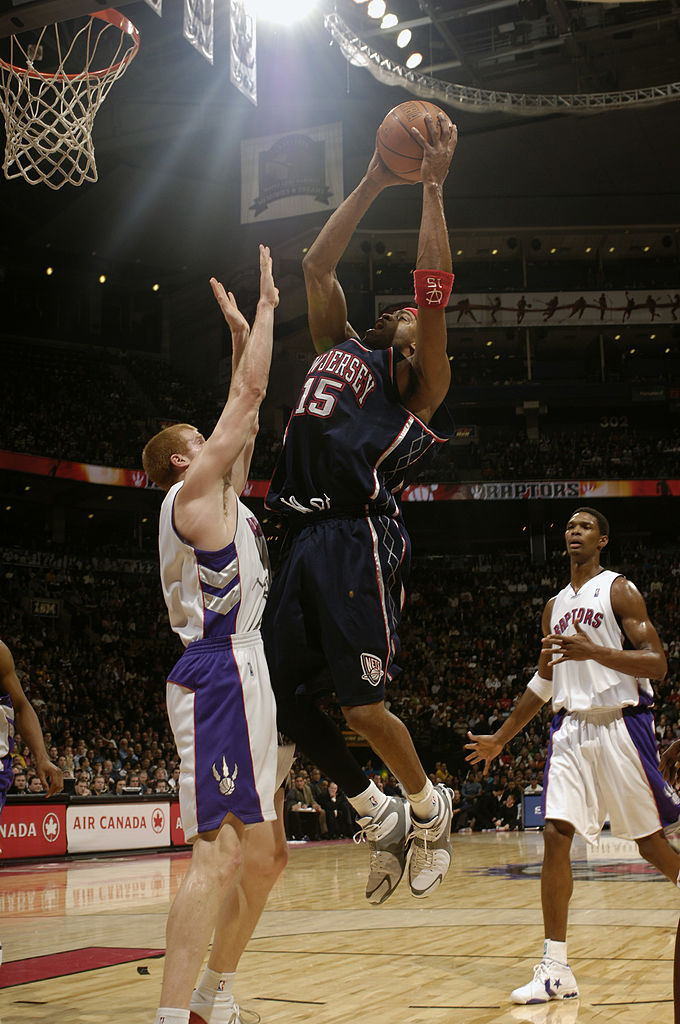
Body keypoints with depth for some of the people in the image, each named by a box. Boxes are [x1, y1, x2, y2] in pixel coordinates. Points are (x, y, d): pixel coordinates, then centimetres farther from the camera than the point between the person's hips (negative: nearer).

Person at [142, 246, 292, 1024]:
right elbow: (249, 394, -3)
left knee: (263, 857, 13)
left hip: (246, 682, 10)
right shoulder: (193, 491, -2)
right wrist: (265, 307, 7)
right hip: (219, 678, -10)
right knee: (218, 855, -17)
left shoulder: (218, 498, 22)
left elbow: (246, 416, 32)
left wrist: (239, 334, 33)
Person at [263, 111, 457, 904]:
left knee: (362, 707, -9)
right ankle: (379, 817, 21)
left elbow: (434, 285, -4)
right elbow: (317, 265, 23)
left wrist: (432, 186, -2)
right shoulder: (340, 348, 23)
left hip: (358, 543, -6)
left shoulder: (420, 382, 8)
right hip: (304, 541, 7)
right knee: (281, 697, 4)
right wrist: (372, 185, 21)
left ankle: (428, 807, 19)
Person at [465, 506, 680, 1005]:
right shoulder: (556, 605, 17)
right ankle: (556, 969, -5)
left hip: (620, 724, -5)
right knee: (556, 834, -7)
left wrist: (595, 651, -25)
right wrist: (501, 738, 25)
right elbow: (544, 681, 24)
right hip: (570, 726, 5)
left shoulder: (620, 590, -2)